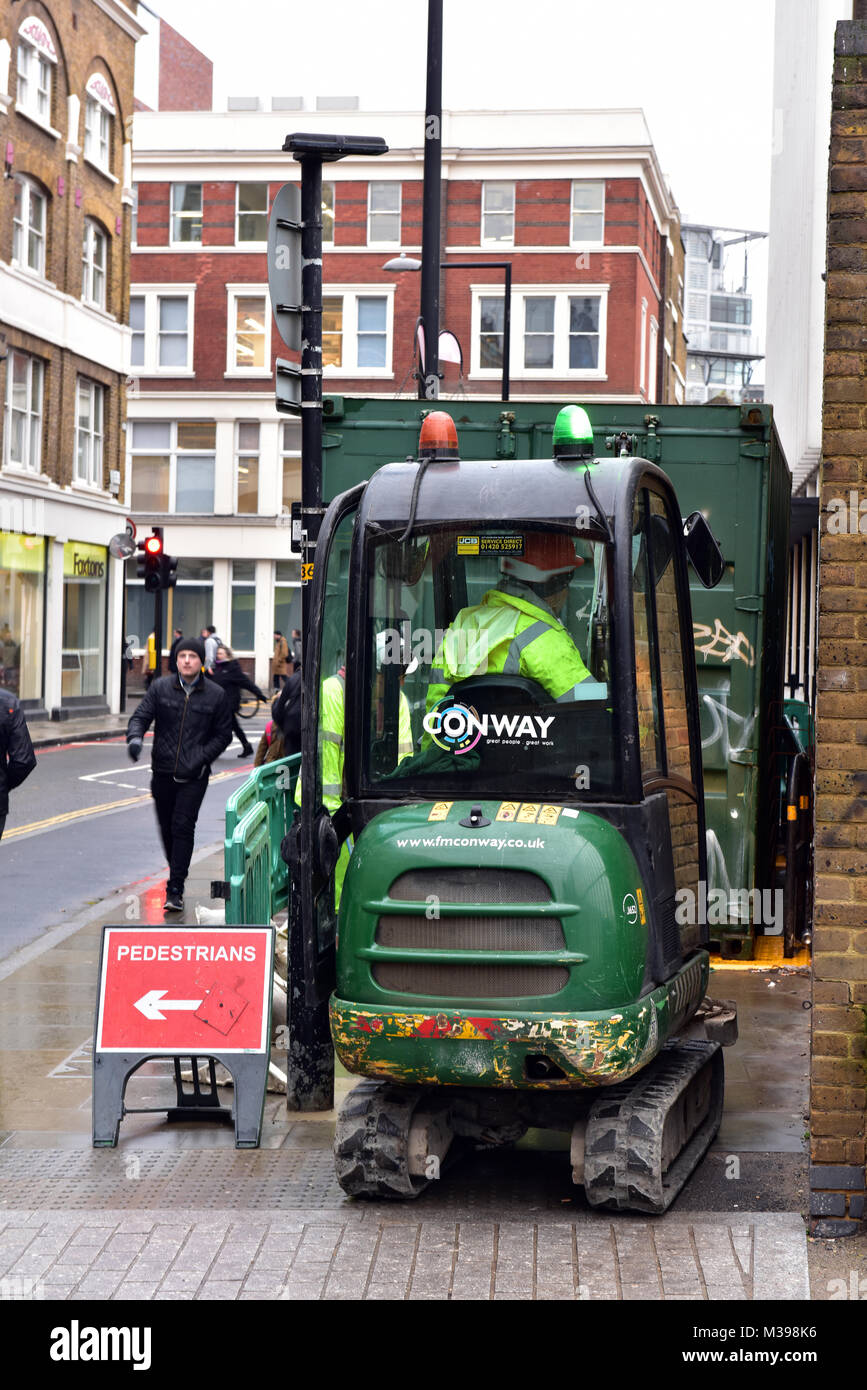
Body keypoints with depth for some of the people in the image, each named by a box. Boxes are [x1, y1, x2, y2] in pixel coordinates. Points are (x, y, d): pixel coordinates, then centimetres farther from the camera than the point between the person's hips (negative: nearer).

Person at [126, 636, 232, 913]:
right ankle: (177, 876, 33)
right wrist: (135, 737, -22)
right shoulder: (160, 688, 4)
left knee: (183, 827, -12)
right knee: (167, 828, 12)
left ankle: (175, 890, -11)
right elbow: (141, 716, 1)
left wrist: (202, 757, -9)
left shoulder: (216, 695, 1)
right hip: (163, 772, 3)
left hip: (194, 776, -3)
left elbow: (223, 734, 5)